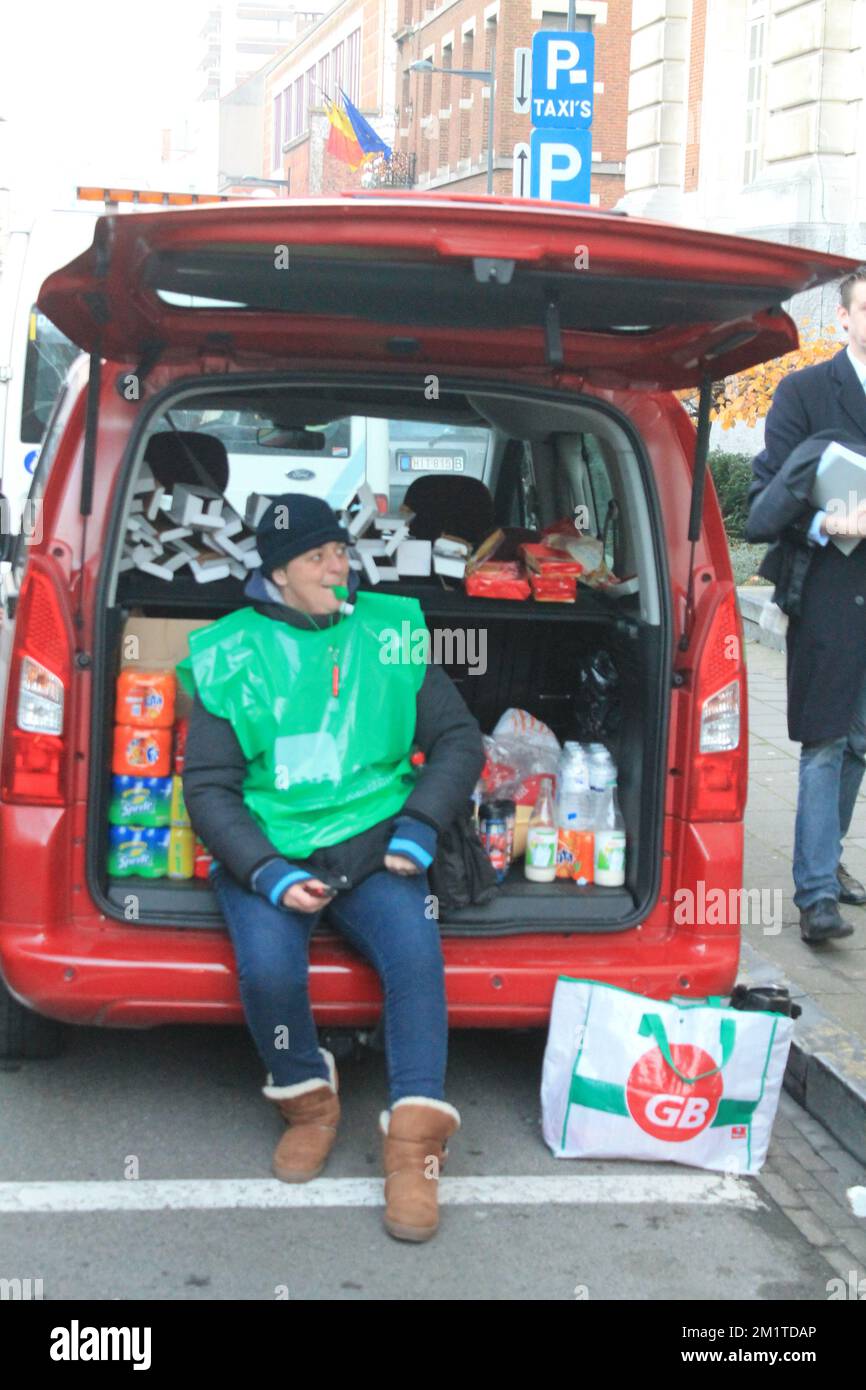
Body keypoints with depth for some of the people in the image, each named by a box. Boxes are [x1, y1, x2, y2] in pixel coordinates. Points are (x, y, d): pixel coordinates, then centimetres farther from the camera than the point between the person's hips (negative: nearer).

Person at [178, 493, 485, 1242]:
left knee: (416, 956, -26)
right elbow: (208, 786, 1)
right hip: (267, 851, -1)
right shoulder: (231, 657, 2)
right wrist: (267, 873, -14)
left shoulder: (389, 632, 7)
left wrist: (420, 824, -4)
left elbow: (459, 739, 11)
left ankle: (414, 1146, -15)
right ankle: (309, 1101, 3)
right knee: (268, 969, -28)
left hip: (374, 846, 1)